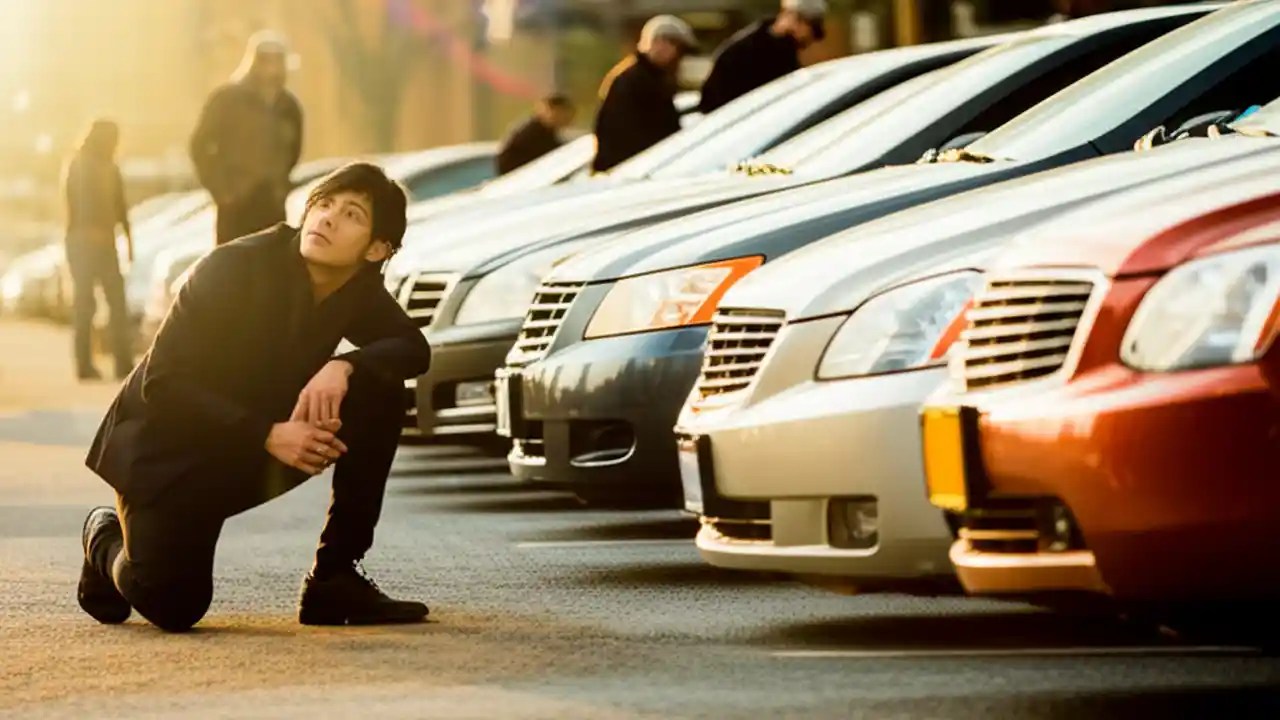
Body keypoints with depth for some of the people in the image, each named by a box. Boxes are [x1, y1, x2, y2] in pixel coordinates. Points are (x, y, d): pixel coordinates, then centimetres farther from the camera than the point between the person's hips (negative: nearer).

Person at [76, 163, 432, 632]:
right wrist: (266, 435, -33)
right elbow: (161, 383, -25)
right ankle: (107, 538, 17)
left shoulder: (361, 289, -7)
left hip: (255, 452, 6)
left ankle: (335, 578, -10)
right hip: (166, 447, -6)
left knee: (379, 388, -15)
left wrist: (344, 366, -29)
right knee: (173, 608, -21)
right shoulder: (233, 269, -24)